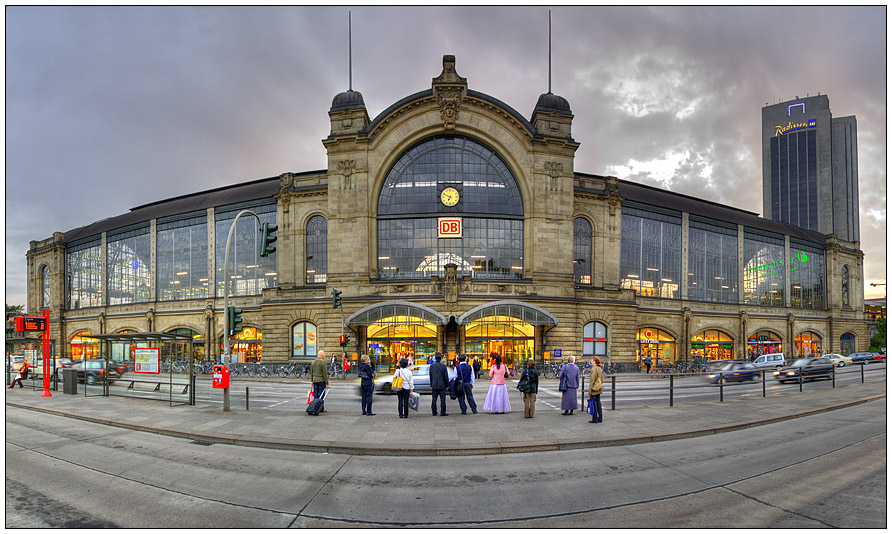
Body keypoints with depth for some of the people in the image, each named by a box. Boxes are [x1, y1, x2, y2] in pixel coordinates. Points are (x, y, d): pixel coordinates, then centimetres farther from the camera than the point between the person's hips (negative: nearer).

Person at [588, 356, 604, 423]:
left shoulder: (594, 369, -17)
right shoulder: (600, 369, 9)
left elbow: (592, 380, -18)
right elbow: (602, 379, 14)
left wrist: (590, 390, -14)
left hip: (594, 389, -8)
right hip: (599, 389, 8)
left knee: (594, 403, -1)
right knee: (598, 403, 14)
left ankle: (595, 419, 3)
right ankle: (600, 418, 19)